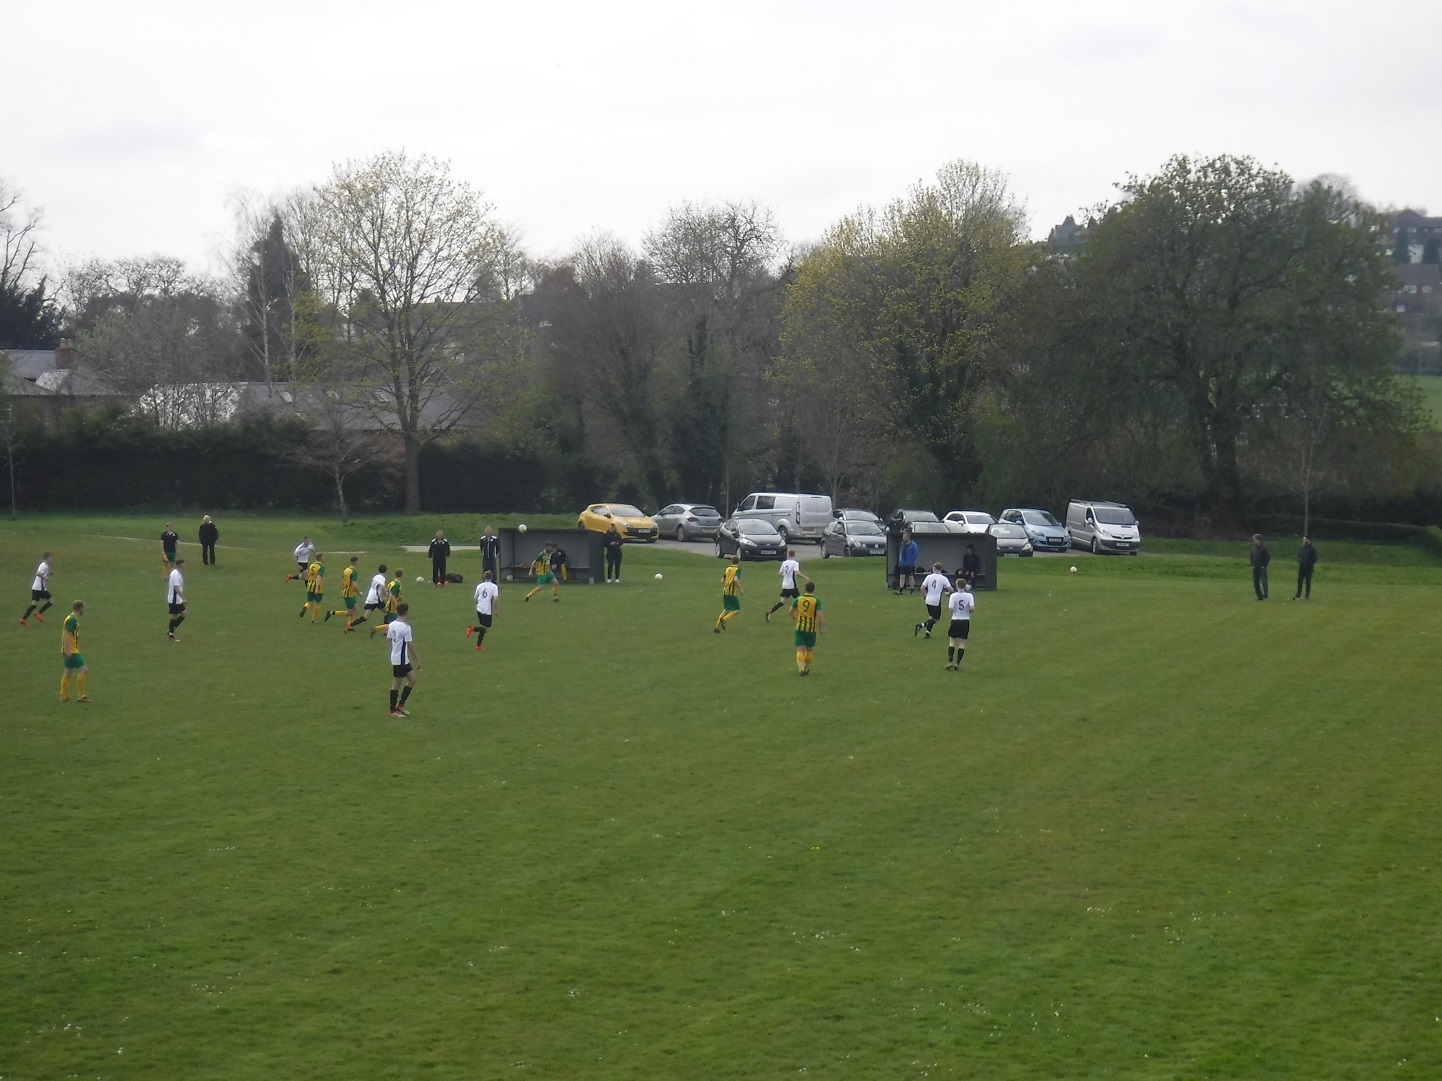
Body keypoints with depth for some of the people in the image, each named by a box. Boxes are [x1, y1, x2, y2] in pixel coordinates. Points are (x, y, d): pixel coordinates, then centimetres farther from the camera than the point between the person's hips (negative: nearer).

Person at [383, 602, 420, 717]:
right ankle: (393, 710, 10)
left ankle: (400, 705, 18)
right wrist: (418, 661, -11)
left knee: (412, 680, 14)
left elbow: (389, 640, 13)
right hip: (401, 659, -8)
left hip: (395, 657, 8)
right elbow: (411, 645, -17)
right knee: (397, 684, 1)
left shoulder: (392, 624, 5)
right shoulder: (406, 627, -19)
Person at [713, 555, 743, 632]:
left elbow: (722, 581, 10)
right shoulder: (738, 569, -8)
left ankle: (717, 627, 9)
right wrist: (740, 589, -14)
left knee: (726, 609, 18)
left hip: (725, 592, 7)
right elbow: (736, 579, -24)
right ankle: (725, 619, -14)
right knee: (737, 609, 5)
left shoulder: (727, 569, 11)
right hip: (732, 593, -7)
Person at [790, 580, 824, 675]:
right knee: (809, 650, 17)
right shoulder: (816, 601, -10)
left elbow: (791, 611, 8)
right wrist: (820, 627, -3)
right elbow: (819, 615, -18)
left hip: (799, 628, 1)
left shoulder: (798, 599, -2)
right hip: (811, 629, -1)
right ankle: (806, 669, 25)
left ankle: (801, 668, -18)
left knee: (800, 649, -1)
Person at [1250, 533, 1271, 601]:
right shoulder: (1254, 548, 9)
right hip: (1255, 568, 7)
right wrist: (1252, 565, 12)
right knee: (1256, 583, 5)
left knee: (1263, 581, -11)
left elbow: (1268, 557, -10)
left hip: (1262, 568, -7)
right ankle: (1259, 596, 11)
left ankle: (1265, 595, -7)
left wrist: (1264, 565, -11)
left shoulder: (1263, 547, -10)